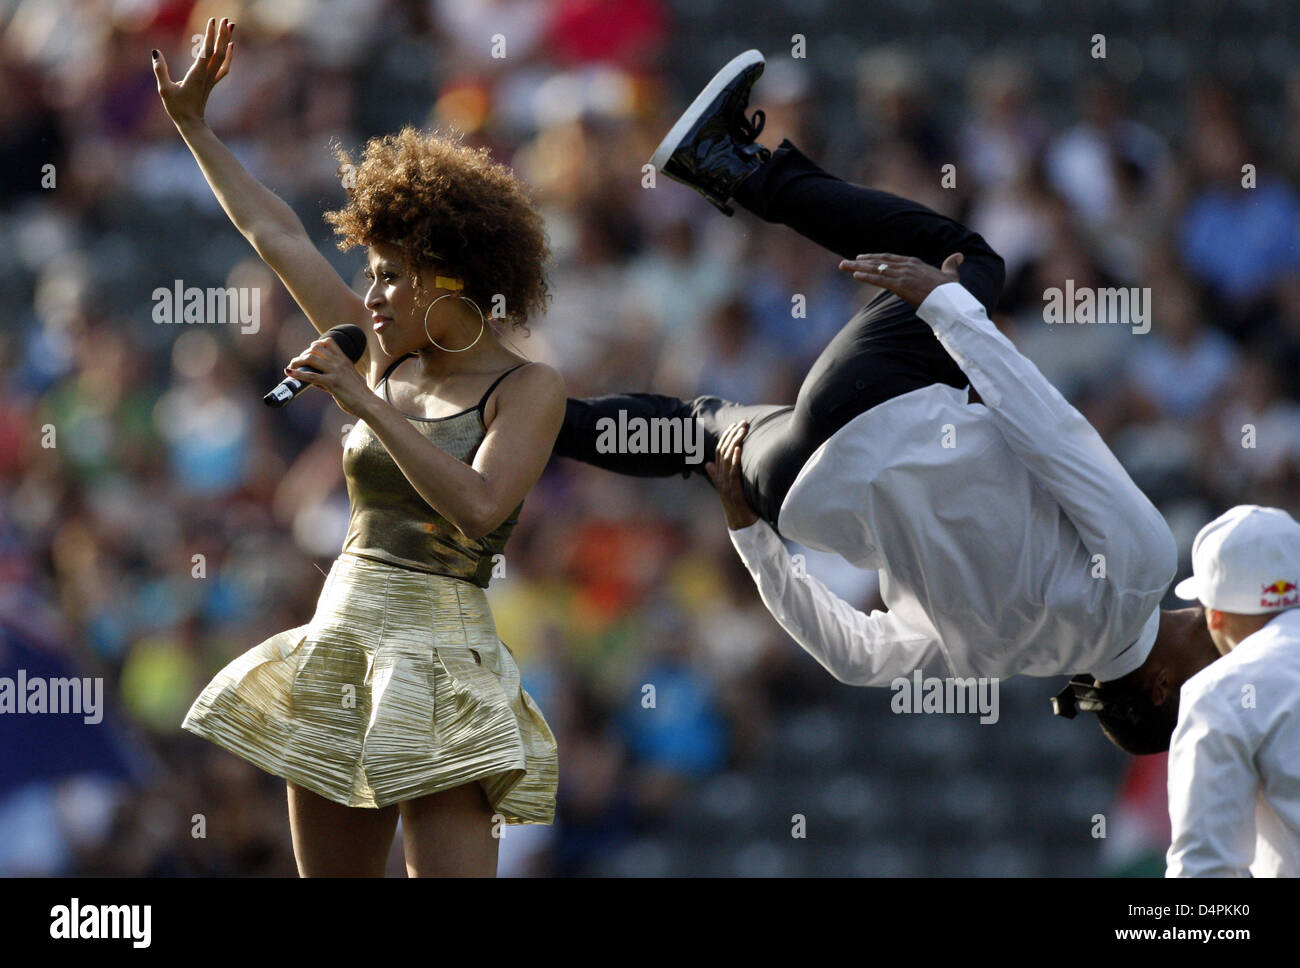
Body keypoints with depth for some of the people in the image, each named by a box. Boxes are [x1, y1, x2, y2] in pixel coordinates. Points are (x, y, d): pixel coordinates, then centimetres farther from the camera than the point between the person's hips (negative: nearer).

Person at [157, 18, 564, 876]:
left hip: (438, 654, -7)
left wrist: (363, 402, -20)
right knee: (330, 875, 8)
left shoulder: (529, 389, -5)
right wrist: (194, 127, 23)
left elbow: (478, 507, -21)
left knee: (449, 872, -16)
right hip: (338, 645, 7)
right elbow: (279, 236, 18)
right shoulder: (392, 362, 12)